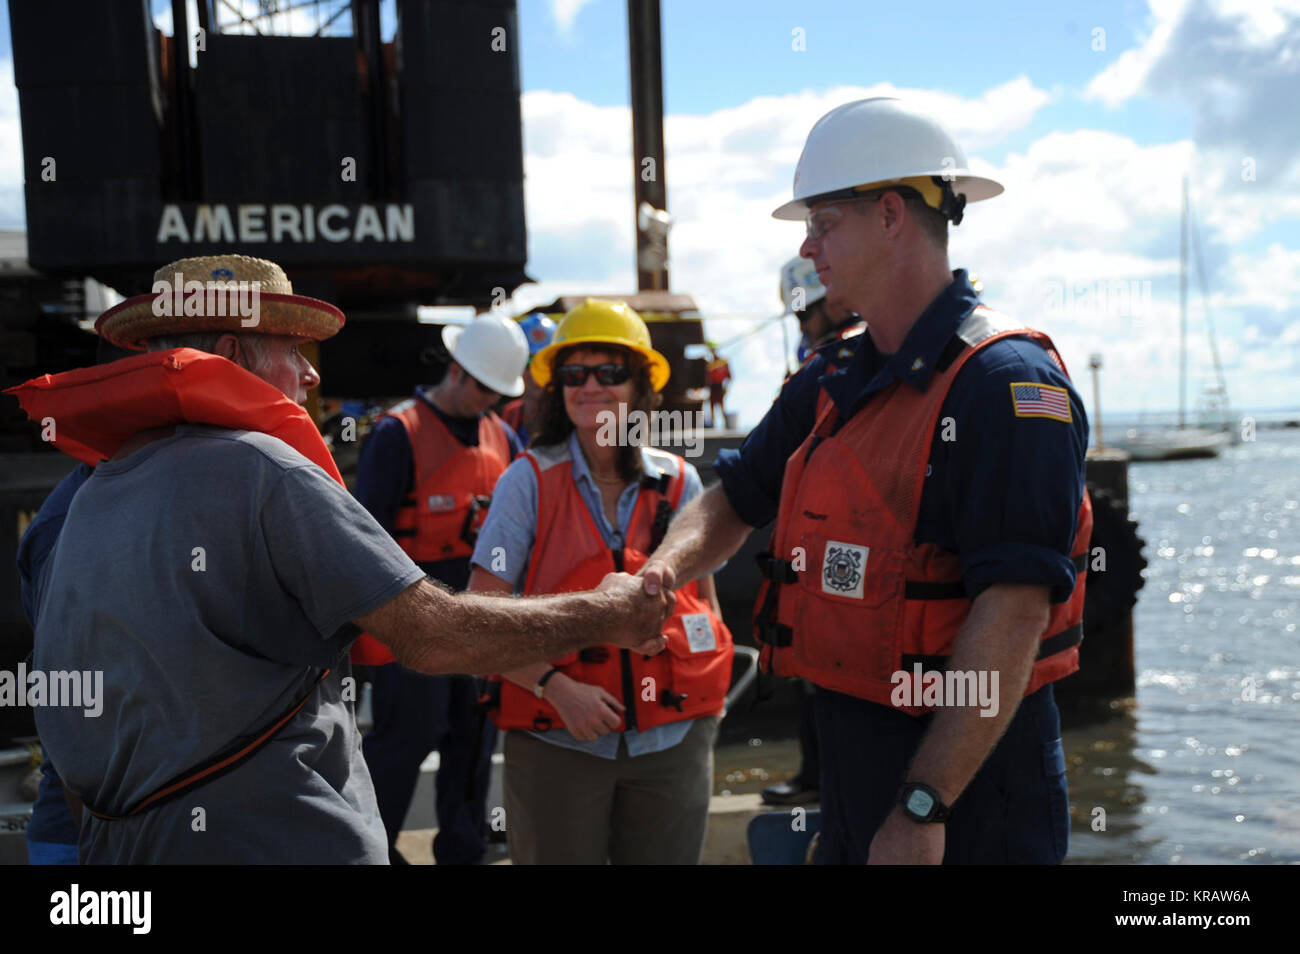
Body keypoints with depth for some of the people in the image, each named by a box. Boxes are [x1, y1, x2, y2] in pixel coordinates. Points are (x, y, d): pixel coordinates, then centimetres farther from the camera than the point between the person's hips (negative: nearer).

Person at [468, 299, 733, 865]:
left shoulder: (679, 482, 3)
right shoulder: (529, 481, -5)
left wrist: (712, 700, 7)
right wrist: (557, 687, -19)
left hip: (671, 743, 3)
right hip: (558, 746, -2)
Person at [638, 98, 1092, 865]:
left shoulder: (1006, 382, -19)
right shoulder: (835, 388, 8)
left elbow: (1015, 609, -25)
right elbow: (736, 499, 17)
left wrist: (923, 808, -27)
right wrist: (658, 578, -5)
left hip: (967, 773, -8)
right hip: (850, 744, 8)